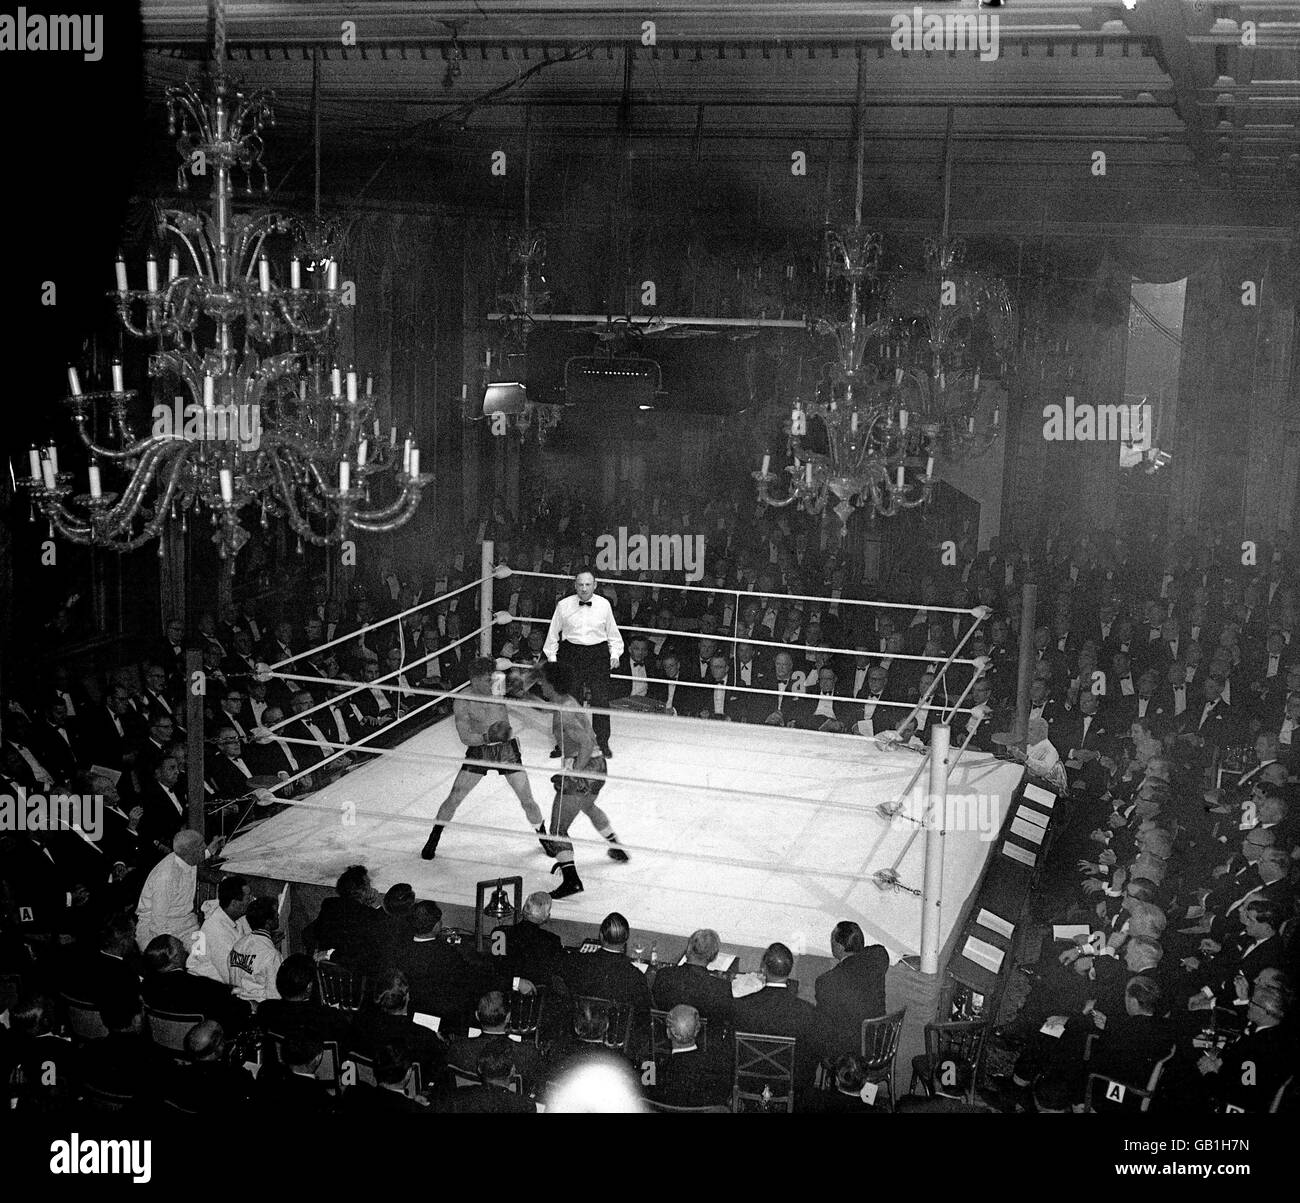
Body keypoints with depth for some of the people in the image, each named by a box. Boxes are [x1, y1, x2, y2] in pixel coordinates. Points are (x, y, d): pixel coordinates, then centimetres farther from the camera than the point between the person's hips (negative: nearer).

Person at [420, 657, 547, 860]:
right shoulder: (462, 702, -15)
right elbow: (465, 738, -17)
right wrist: (487, 737, -32)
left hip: (507, 749, 1)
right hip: (479, 750, -1)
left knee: (527, 800, 1)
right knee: (454, 798, -2)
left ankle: (544, 838, 24)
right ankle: (433, 840, 16)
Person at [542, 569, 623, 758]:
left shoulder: (604, 605, 3)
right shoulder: (564, 605, 0)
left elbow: (613, 633, 13)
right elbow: (553, 633, 9)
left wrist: (615, 654, 4)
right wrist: (552, 656, 6)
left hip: (598, 654, 0)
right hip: (571, 655, 0)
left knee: (601, 700, -3)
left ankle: (603, 743, 11)